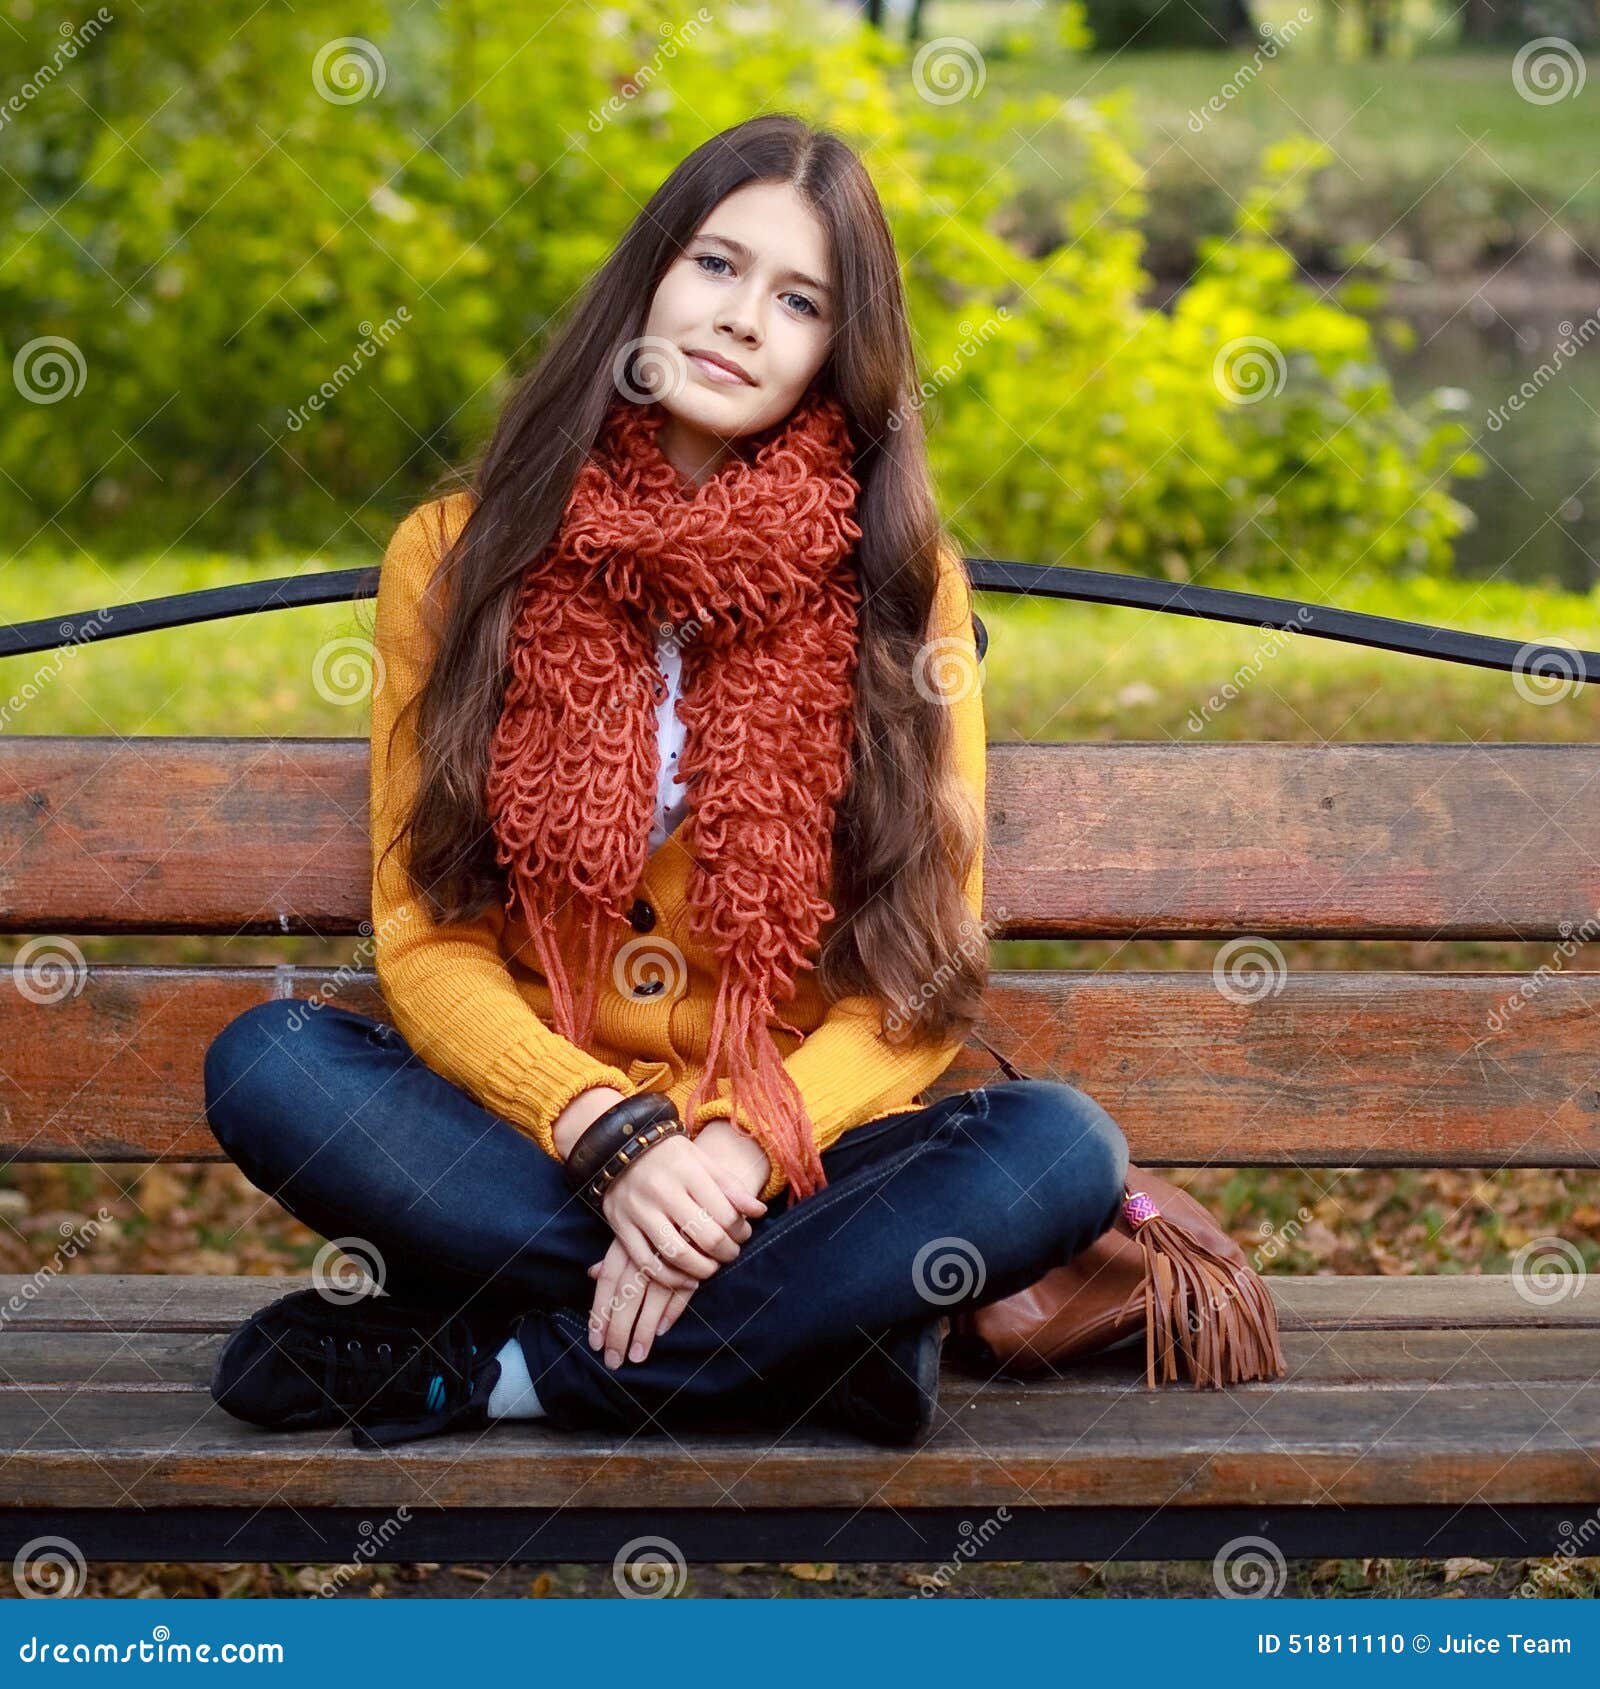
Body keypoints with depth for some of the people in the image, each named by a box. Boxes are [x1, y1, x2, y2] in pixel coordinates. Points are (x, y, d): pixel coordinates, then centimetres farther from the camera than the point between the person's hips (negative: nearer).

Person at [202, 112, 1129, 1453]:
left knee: (1064, 1149, -28)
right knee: (268, 1063, -27)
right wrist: (609, 1135, -19)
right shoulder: (461, 553, 3)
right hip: (530, 1138, 0)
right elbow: (423, 935, -2)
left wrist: (741, 1153, -19)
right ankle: (810, 1322, -22)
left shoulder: (898, 584, 3)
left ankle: (478, 1370, -22)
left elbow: (927, 963, -2)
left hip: (790, 1153, 0)